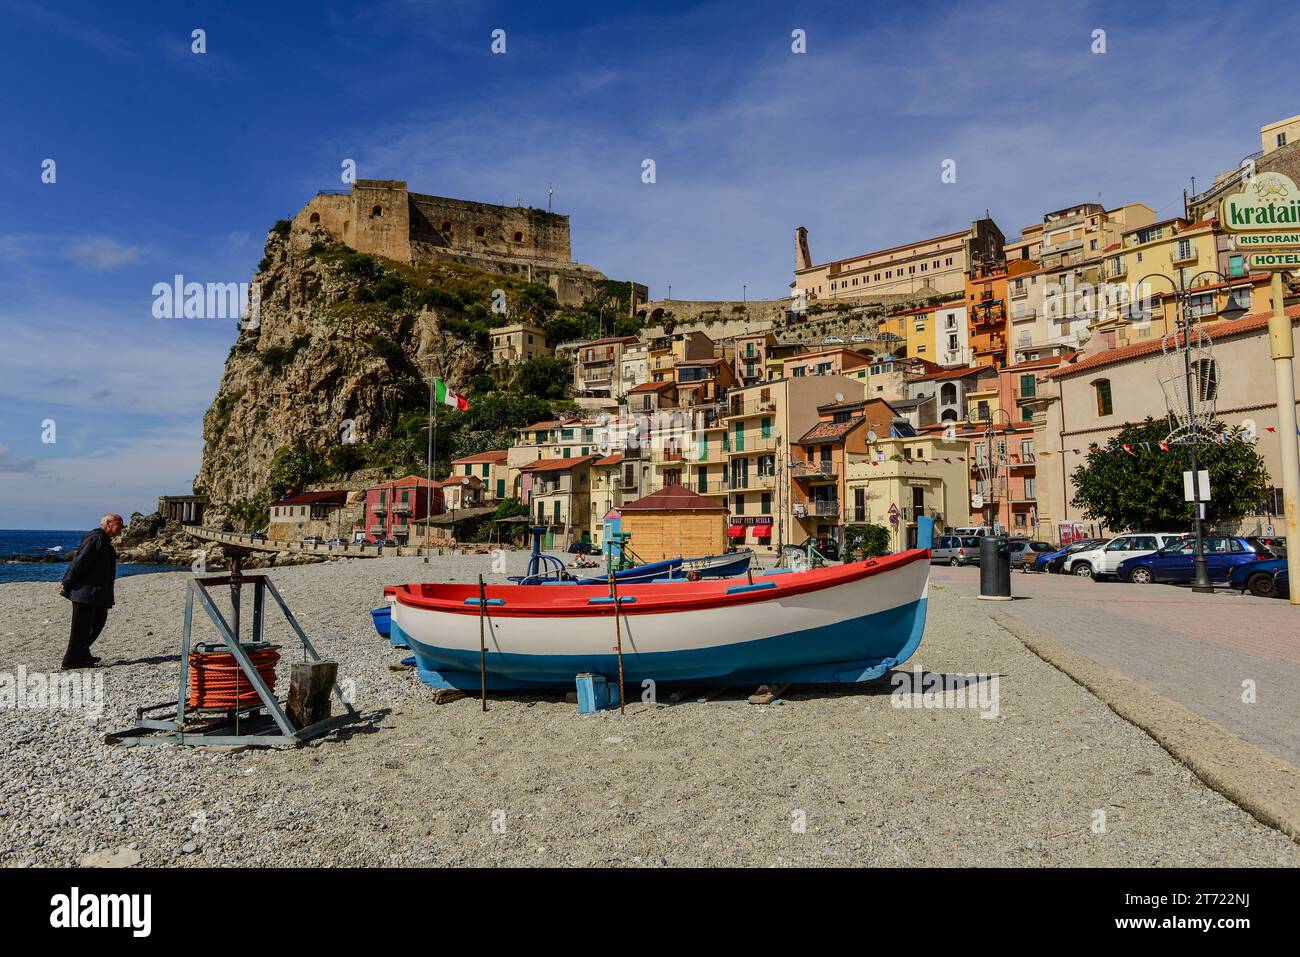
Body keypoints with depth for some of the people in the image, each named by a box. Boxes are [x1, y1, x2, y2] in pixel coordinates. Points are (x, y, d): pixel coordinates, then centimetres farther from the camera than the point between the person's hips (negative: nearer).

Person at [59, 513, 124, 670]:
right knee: (82, 626, -4)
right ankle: (71, 661, 3)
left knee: (99, 620, 17)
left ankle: (82, 652, 26)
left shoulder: (104, 540, 17)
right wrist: (66, 584, -18)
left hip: (97, 593, 11)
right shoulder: (95, 538, -17)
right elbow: (79, 562, -20)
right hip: (85, 591, -11)